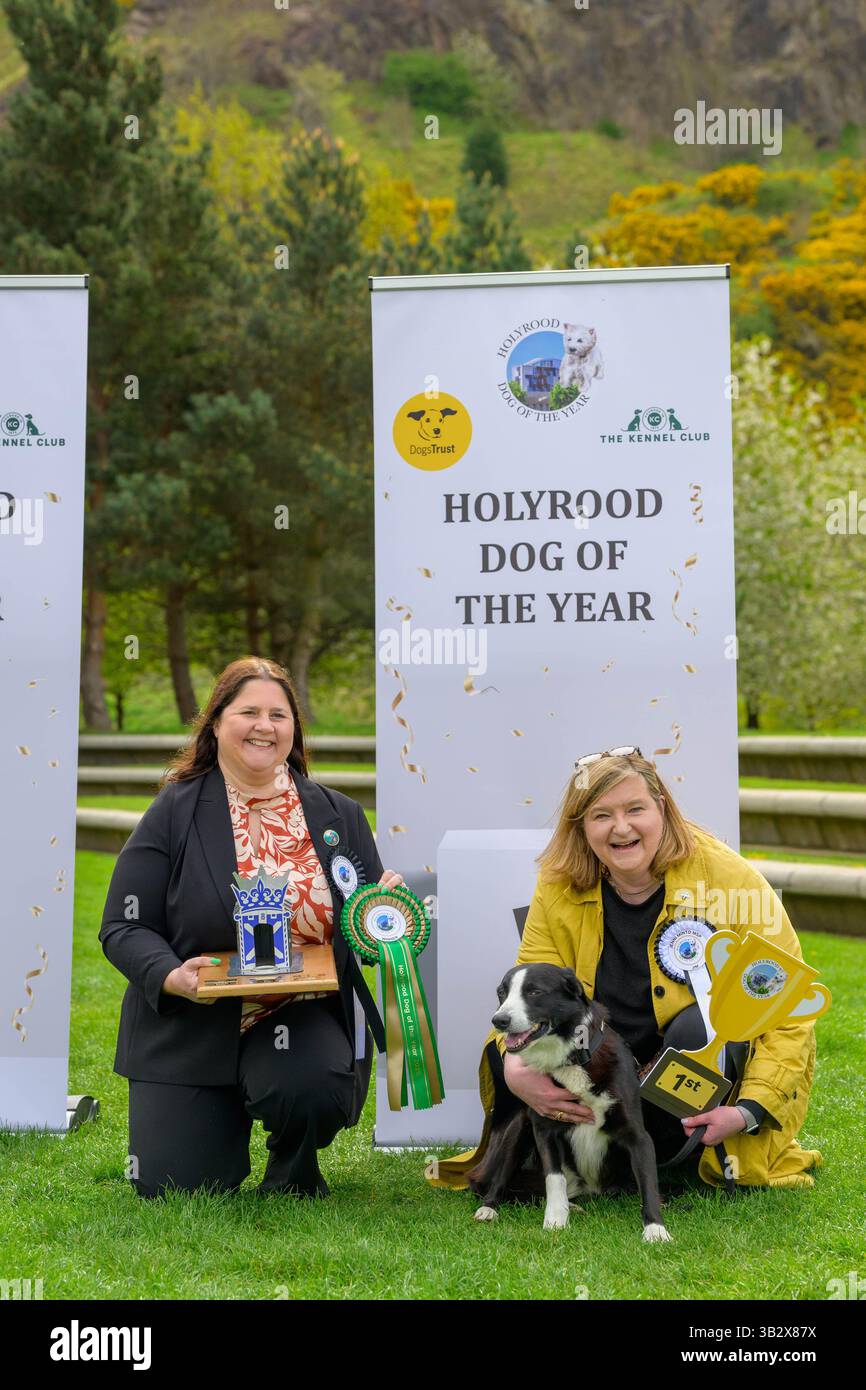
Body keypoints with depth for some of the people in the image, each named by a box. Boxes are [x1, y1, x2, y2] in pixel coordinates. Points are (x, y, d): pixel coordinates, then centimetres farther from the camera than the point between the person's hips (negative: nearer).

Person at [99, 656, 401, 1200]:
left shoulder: (339, 815, 6)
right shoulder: (174, 814, -1)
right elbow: (124, 927, -4)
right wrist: (170, 976, -24)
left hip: (303, 1016, 1)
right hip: (188, 1026, 0)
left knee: (310, 1088, -33)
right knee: (174, 1191, -7)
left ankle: (293, 1176, 5)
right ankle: (230, 1116, 30)